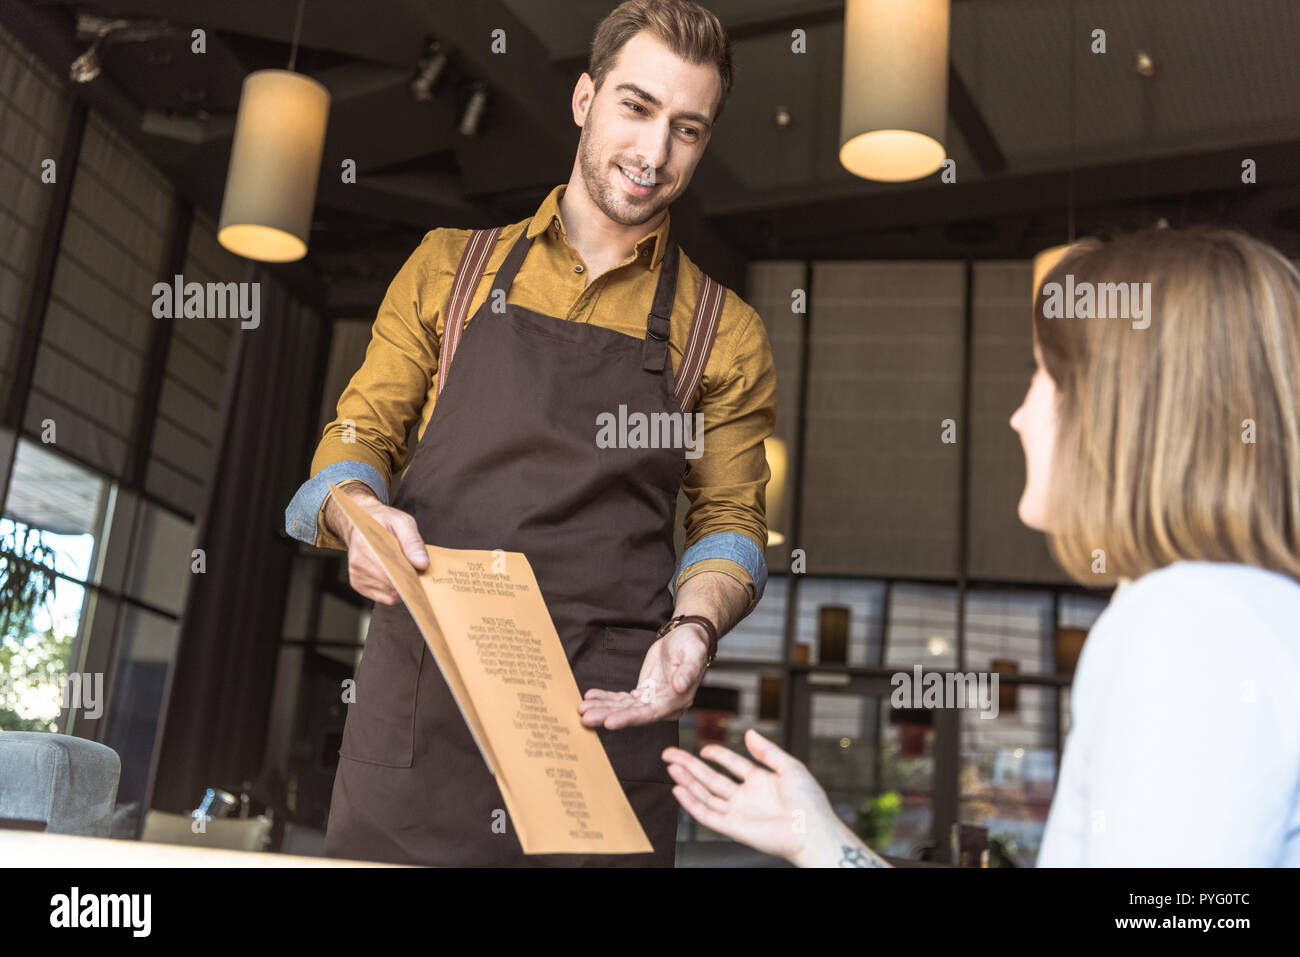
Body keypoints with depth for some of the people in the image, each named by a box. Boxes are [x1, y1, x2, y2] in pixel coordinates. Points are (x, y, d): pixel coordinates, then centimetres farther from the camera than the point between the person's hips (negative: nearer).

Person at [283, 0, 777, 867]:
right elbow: (359, 434, 12)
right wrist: (358, 514, -11)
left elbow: (730, 519, 10)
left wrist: (695, 626, -11)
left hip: (603, 715, 0)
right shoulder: (450, 268, 13)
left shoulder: (726, 336, 10)